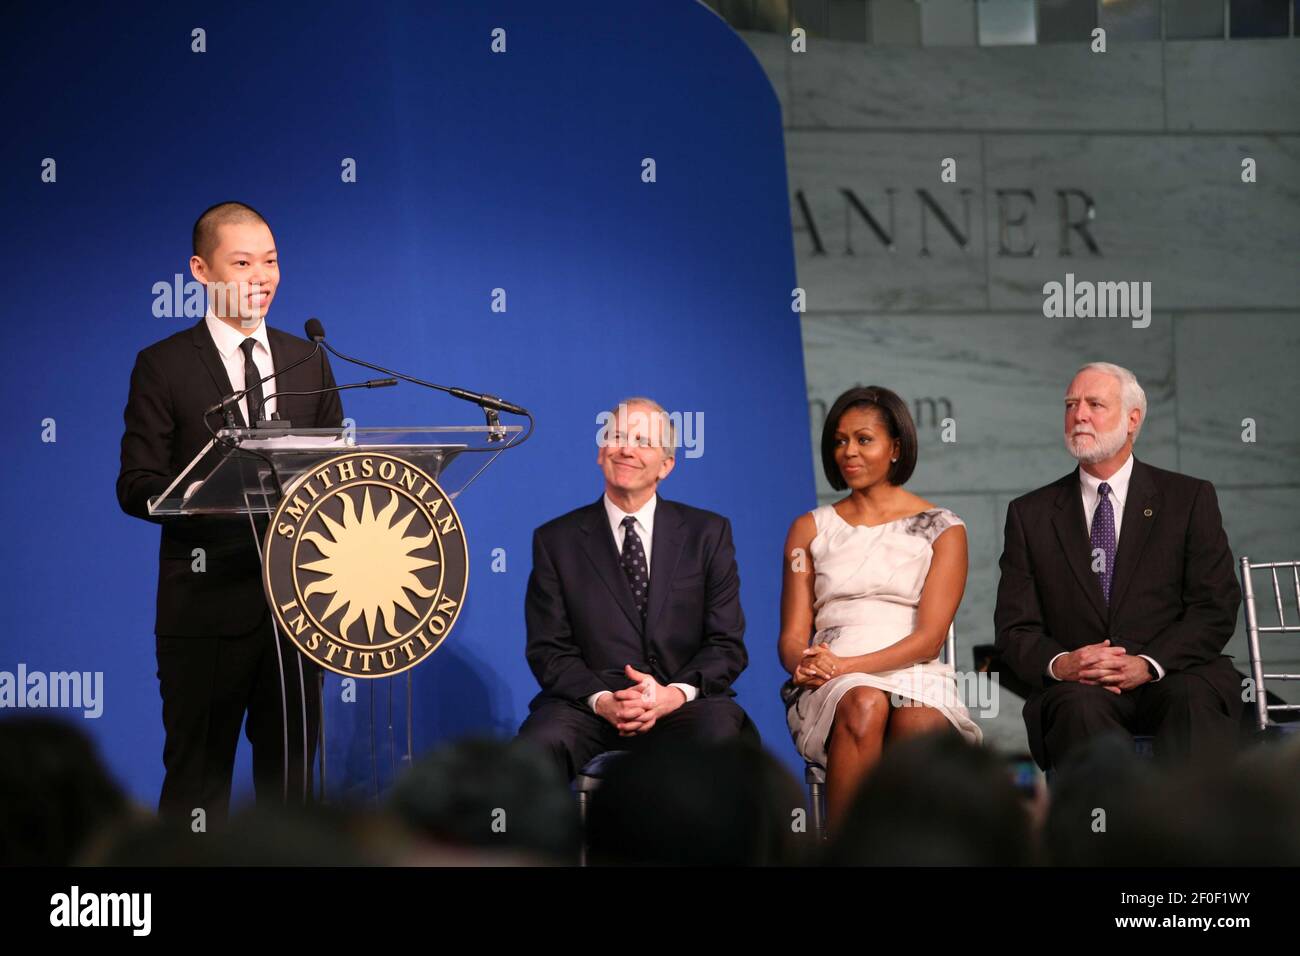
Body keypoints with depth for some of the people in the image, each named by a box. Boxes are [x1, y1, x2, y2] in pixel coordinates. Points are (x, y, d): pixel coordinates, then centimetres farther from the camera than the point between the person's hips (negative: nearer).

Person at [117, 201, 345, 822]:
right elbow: (136, 487, -6)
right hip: (205, 600, -4)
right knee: (198, 774, 0)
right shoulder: (163, 366, -1)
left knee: (291, 769, 10)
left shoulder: (308, 361, 12)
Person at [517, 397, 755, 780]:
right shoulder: (556, 540, 11)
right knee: (539, 743, -34)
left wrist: (676, 693, -14)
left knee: (720, 732, -35)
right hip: (589, 708, 0)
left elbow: (727, 644, 7)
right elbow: (548, 648, 5)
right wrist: (601, 701, -14)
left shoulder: (708, 533, 12)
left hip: (684, 708, 0)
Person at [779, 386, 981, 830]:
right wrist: (806, 666, -13)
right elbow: (792, 637, 13)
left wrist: (846, 665, -15)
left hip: (916, 678, -1)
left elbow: (929, 637, -1)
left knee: (919, 724, -38)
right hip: (832, 691, 1)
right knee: (864, 705, -37)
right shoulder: (810, 530, 18)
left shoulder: (943, 530, 10)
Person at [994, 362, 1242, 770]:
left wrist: (1149, 664, -14)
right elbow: (1014, 629, 10)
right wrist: (1060, 663, -14)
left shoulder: (1190, 498, 12)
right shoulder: (1030, 514, 16)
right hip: (1077, 686, 1)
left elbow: (1216, 609, 3)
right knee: (1080, 706, -35)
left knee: (1194, 698, -36)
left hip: (1173, 675, -1)